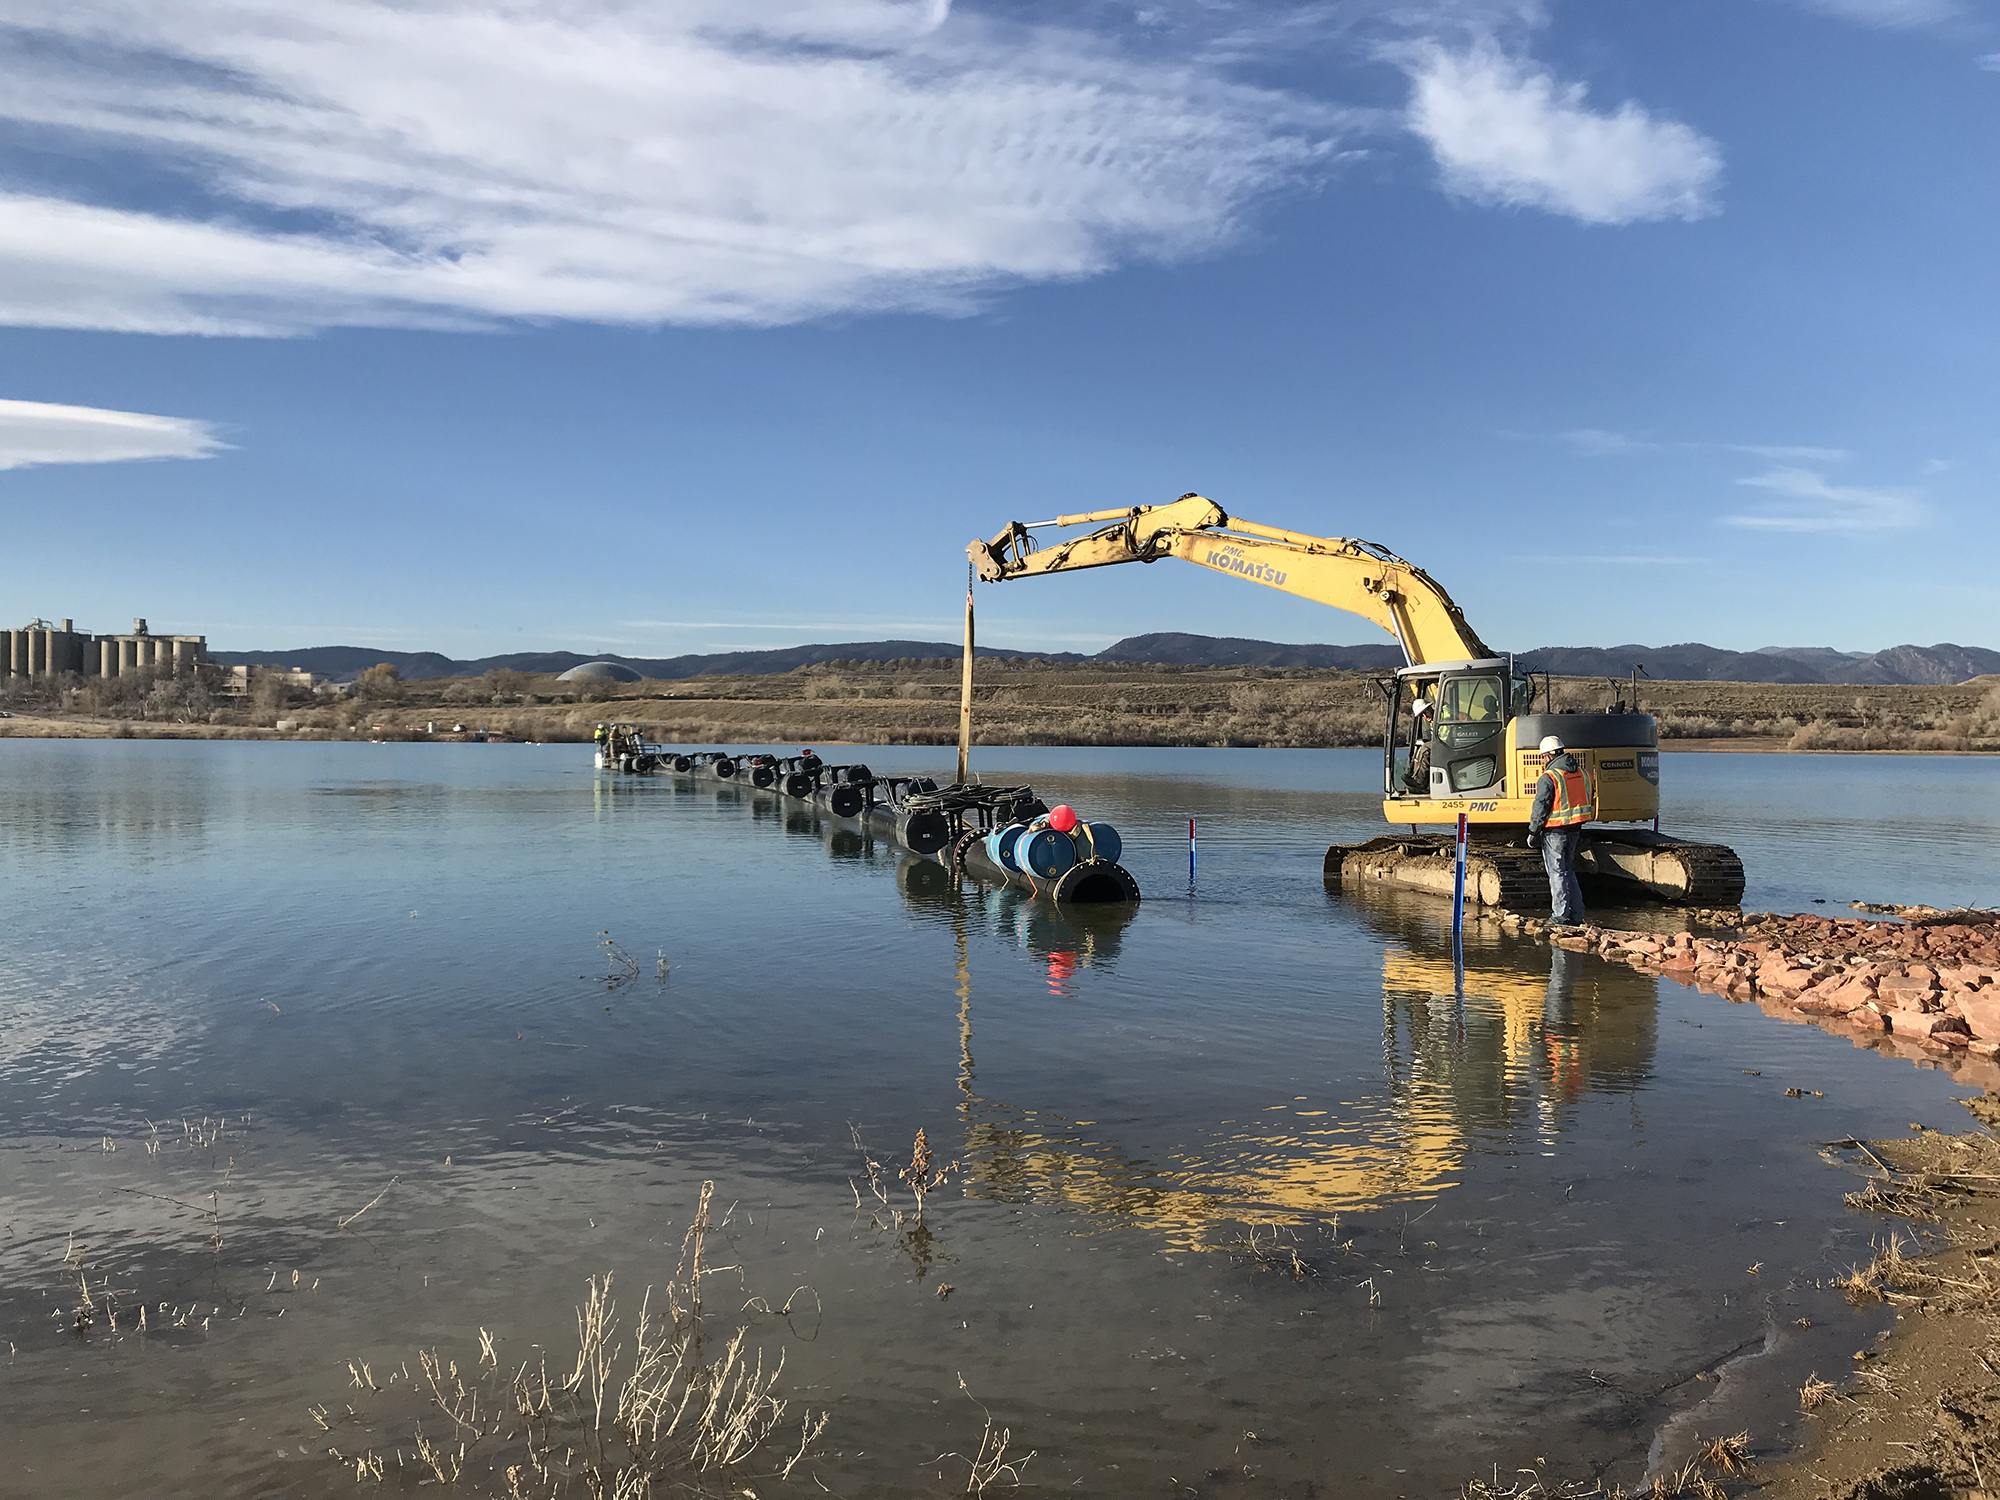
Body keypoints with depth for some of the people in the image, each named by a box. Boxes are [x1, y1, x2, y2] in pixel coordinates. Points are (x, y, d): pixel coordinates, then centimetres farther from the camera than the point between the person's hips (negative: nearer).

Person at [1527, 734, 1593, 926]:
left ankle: (1561, 916, 4)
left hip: (1554, 832, -7)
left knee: (1557, 873, 1)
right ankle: (1576, 914, 19)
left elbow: (1540, 809, -16)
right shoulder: (1581, 773, 8)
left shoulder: (1548, 778, -17)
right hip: (1574, 830, 7)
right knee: (1568, 871, 18)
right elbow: (1589, 800, 15)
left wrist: (1532, 832, -5)